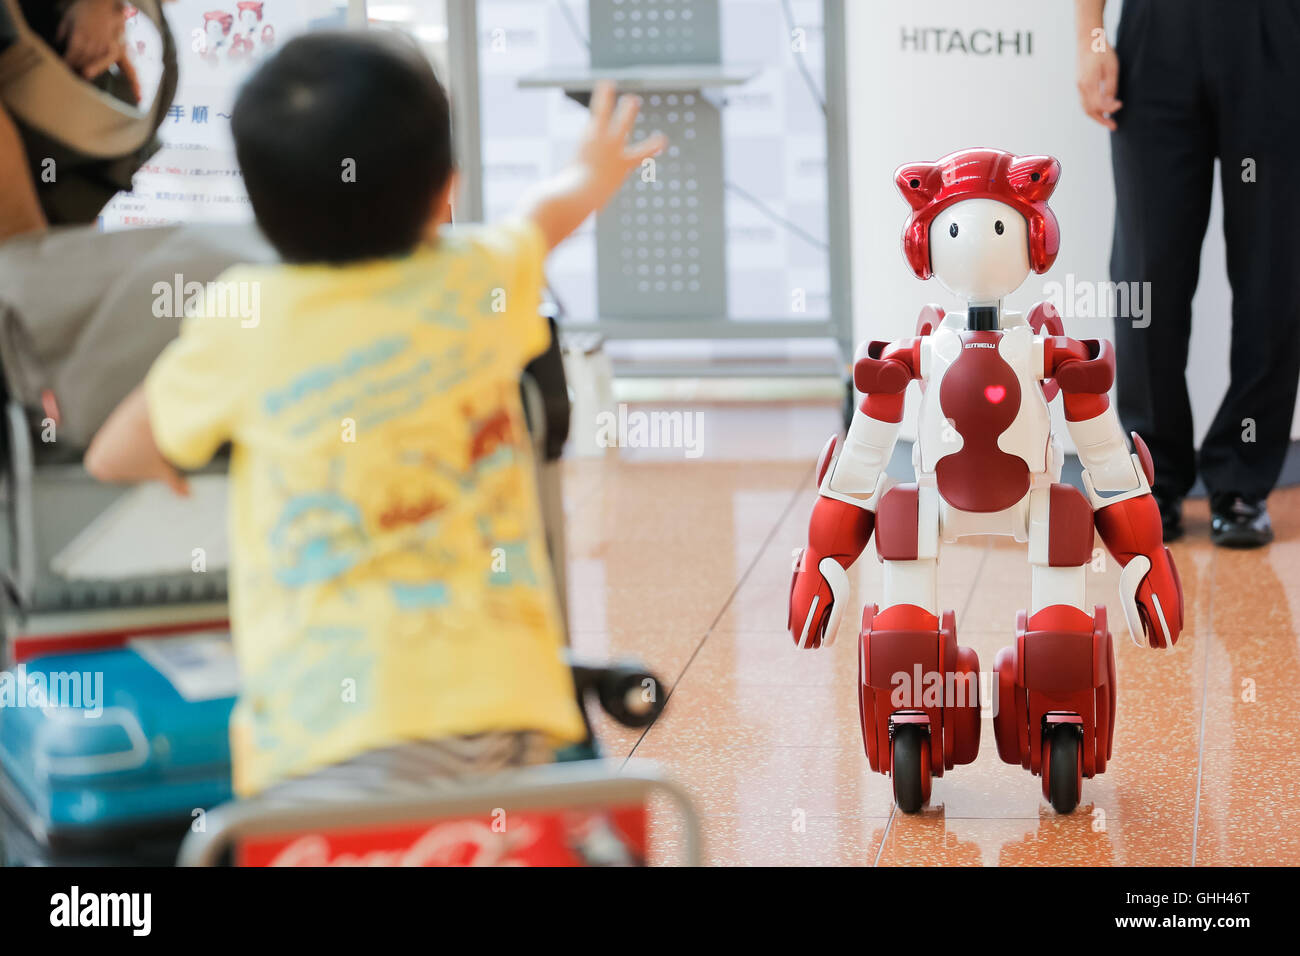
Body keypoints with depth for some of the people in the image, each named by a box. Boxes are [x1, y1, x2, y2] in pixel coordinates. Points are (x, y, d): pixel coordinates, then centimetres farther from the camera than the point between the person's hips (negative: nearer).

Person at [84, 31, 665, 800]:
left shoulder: (245, 323, 2)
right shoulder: (481, 279, 11)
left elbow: (116, 454, 17)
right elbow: (551, 214, 37)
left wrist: (170, 463, 42)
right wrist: (591, 174, 60)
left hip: (334, 737, -4)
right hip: (507, 700, 4)